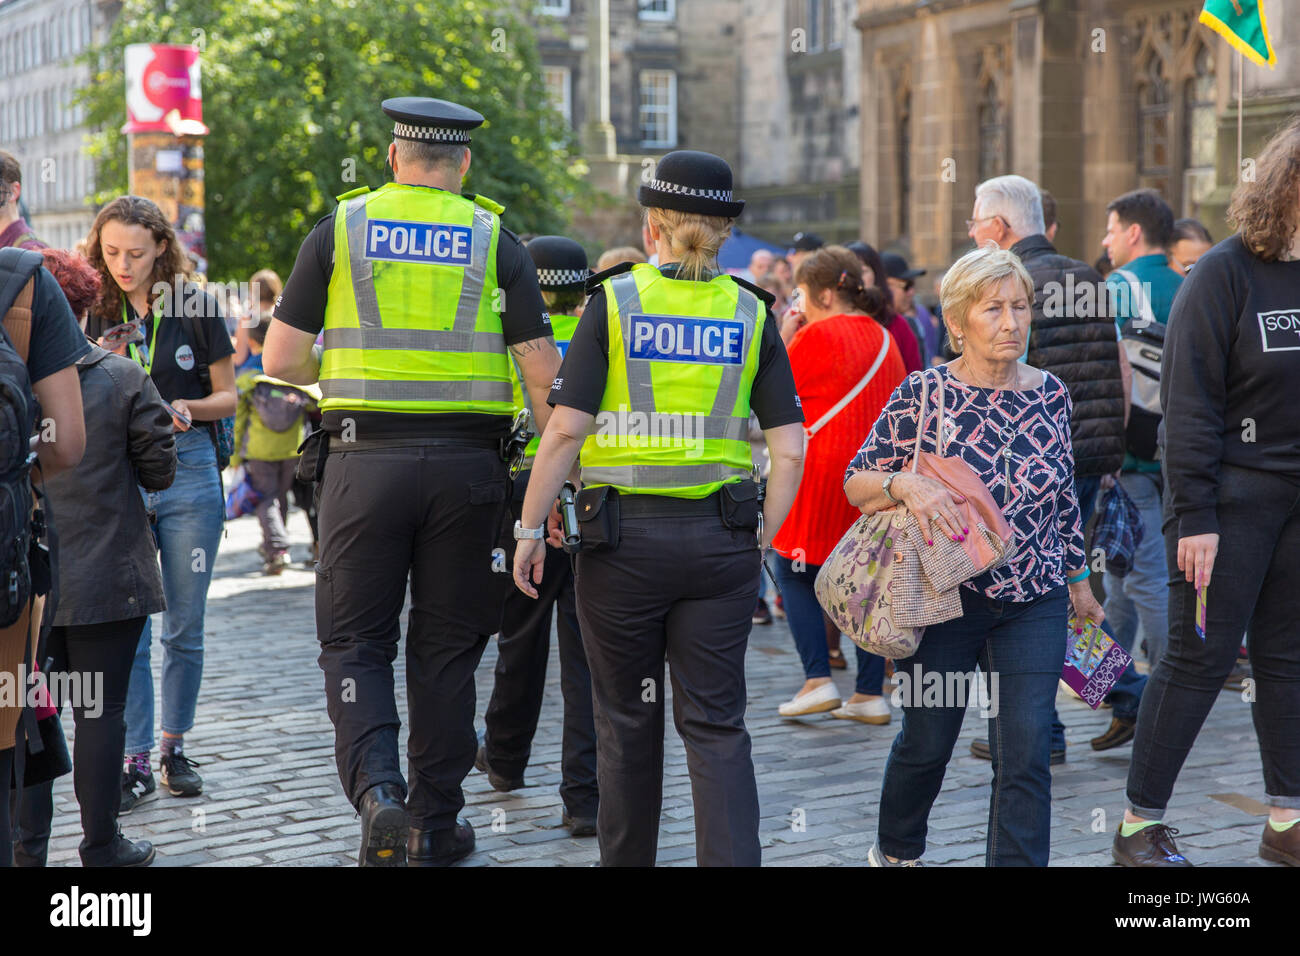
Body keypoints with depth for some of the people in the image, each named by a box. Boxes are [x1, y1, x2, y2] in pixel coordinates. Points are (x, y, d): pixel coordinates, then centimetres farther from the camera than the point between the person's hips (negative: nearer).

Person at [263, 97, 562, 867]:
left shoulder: (341, 229, 3)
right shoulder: (495, 241, 4)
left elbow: (282, 359, 1)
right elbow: (543, 374, -1)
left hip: (365, 459, -1)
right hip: (468, 464, 1)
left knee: (355, 639, 9)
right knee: (447, 647, 11)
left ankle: (377, 789, -13)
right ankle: (435, 824, 17)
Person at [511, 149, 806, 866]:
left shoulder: (614, 301, -3)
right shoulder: (750, 314, 4)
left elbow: (566, 429, -10)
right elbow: (789, 451, -1)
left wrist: (530, 527, -3)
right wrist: (758, 541, 8)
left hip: (623, 532, -1)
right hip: (721, 536, 1)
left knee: (627, 720, 13)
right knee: (717, 725, 5)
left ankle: (626, 859, 25)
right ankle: (733, 857, -6)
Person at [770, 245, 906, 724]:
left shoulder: (817, 335, -10)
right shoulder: (884, 338, 11)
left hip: (821, 472, -6)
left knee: (794, 570, 8)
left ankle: (818, 679, -2)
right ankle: (870, 694, 9)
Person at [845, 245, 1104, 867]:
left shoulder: (1050, 394, 2)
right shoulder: (922, 395, -9)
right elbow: (855, 483, -6)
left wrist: (1078, 579, 19)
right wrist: (906, 484, -26)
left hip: (1035, 605, 2)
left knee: (1026, 755, -6)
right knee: (927, 744, 12)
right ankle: (894, 851, 40)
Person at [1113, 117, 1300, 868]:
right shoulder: (1227, 274, -9)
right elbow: (1190, 402, -11)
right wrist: (1194, 516, -16)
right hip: (1233, 493, -5)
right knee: (1201, 657, -2)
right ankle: (1141, 824, 7)